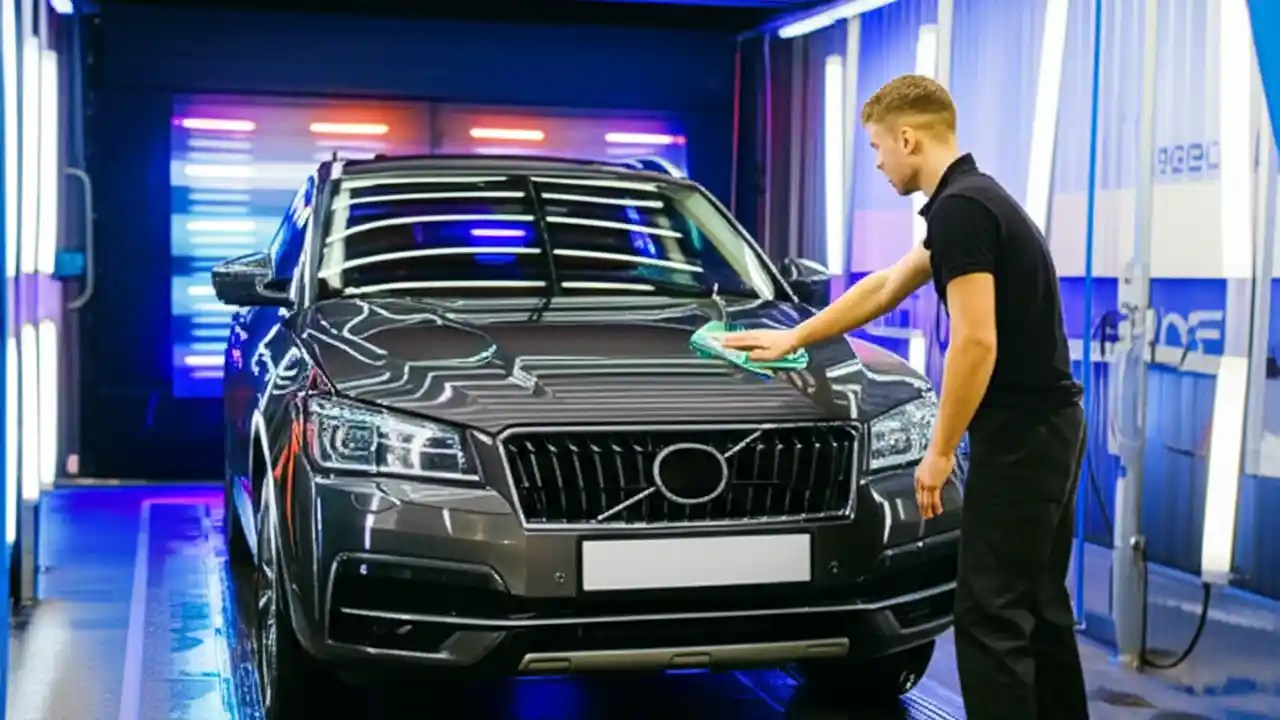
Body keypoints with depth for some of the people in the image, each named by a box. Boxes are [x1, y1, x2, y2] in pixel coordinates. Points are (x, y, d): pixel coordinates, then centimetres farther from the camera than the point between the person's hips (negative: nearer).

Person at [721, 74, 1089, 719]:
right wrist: (793, 337, 32)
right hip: (1047, 424, 10)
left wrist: (940, 451, -15)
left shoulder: (958, 208, -17)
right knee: (1039, 604, 16)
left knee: (990, 612, -5)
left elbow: (975, 342, -23)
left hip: (1019, 431, -10)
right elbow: (886, 287, 27)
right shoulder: (975, 198, 16)